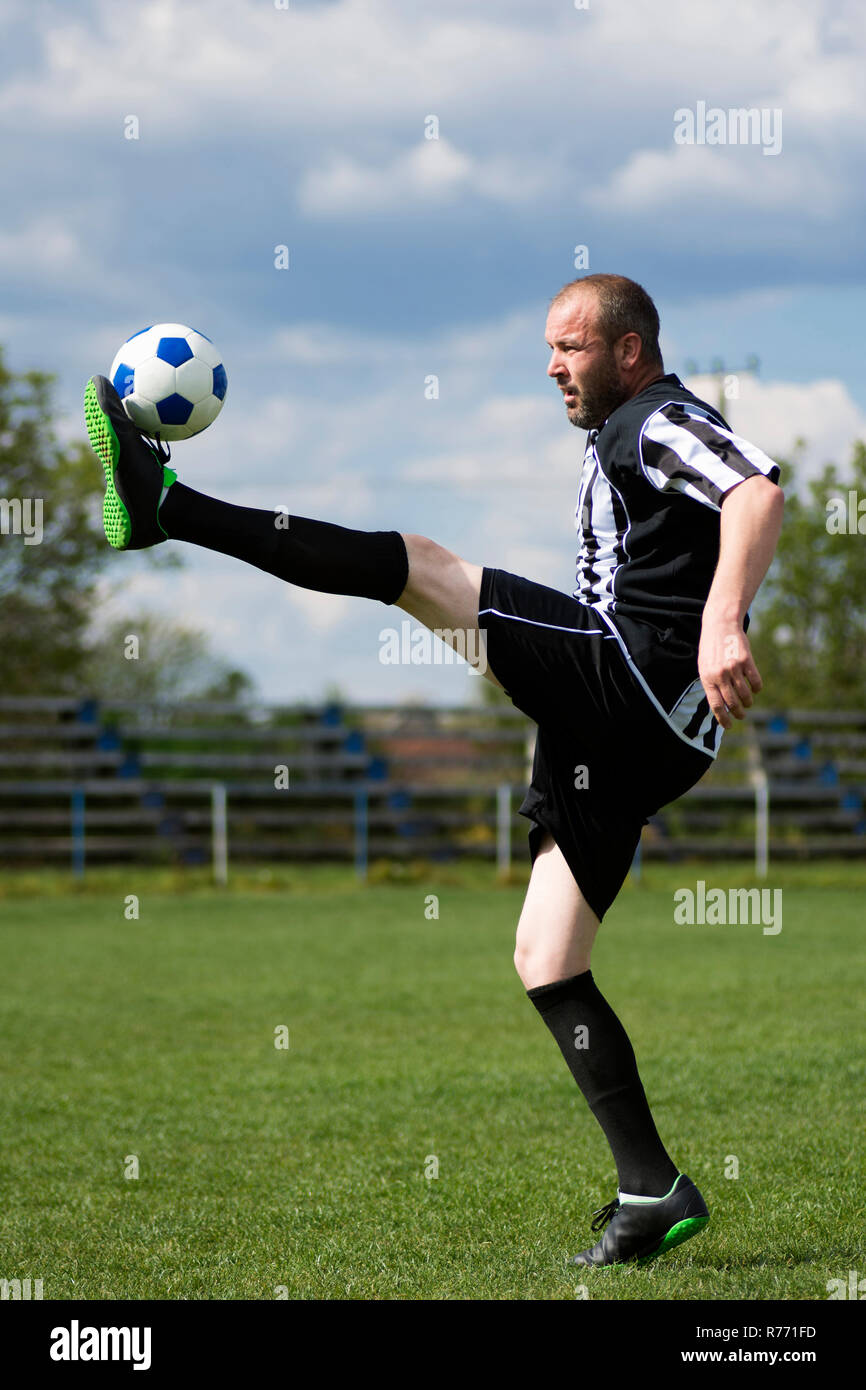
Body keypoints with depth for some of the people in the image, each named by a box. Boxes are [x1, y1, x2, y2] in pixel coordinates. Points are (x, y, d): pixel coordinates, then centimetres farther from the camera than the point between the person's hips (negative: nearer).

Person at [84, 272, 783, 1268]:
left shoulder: (661, 422, 0)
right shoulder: (617, 444, 32)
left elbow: (760, 490, -20)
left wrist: (724, 624, -34)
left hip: (635, 674, -10)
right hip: (624, 733, 10)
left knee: (415, 564, -13)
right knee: (545, 961, 5)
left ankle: (166, 505, -14)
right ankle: (653, 1193, 0)